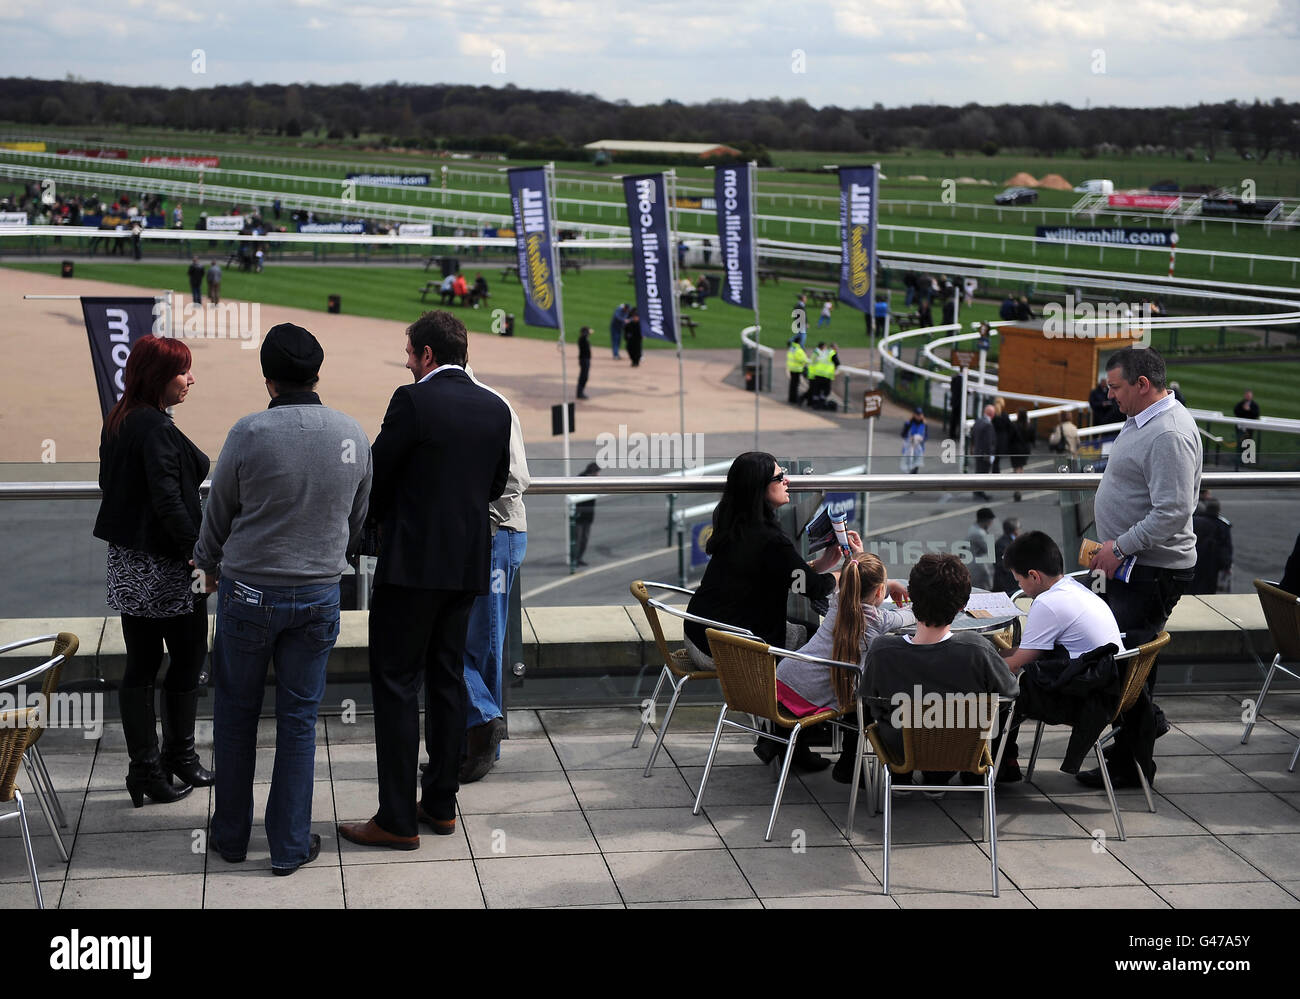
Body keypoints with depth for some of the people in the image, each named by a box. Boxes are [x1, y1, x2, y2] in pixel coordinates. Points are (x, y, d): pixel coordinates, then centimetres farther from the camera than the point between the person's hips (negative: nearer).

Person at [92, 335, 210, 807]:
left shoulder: (118, 422, 10)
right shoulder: (155, 428, -18)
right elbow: (167, 499, -23)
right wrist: (198, 552, -19)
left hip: (127, 562, 9)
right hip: (164, 567, -9)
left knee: (141, 666, 11)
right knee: (188, 658, 6)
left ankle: (144, 767, 16)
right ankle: (178, 756, 15)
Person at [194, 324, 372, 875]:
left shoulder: (250, 433, -14)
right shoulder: (353, 435, -4)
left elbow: (218, 512, -1)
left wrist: (208, 564, 19)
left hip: (249, 592, -2)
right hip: (319, 593, 2)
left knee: (236, 714, 14)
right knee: (299, 720, 10)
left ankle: (231, 835, 24)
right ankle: (290, 845, 14)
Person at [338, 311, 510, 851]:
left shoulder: (413, 401, -13)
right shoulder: (496, 409, 7)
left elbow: (376, 477, -7)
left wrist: (384, 517, 13)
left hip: (412, 562, -7)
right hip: (467, 563, 7)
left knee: (396, 685, -2)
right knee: (447, 679, 15)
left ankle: (397, 820, -2)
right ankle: (440, 802, 21)